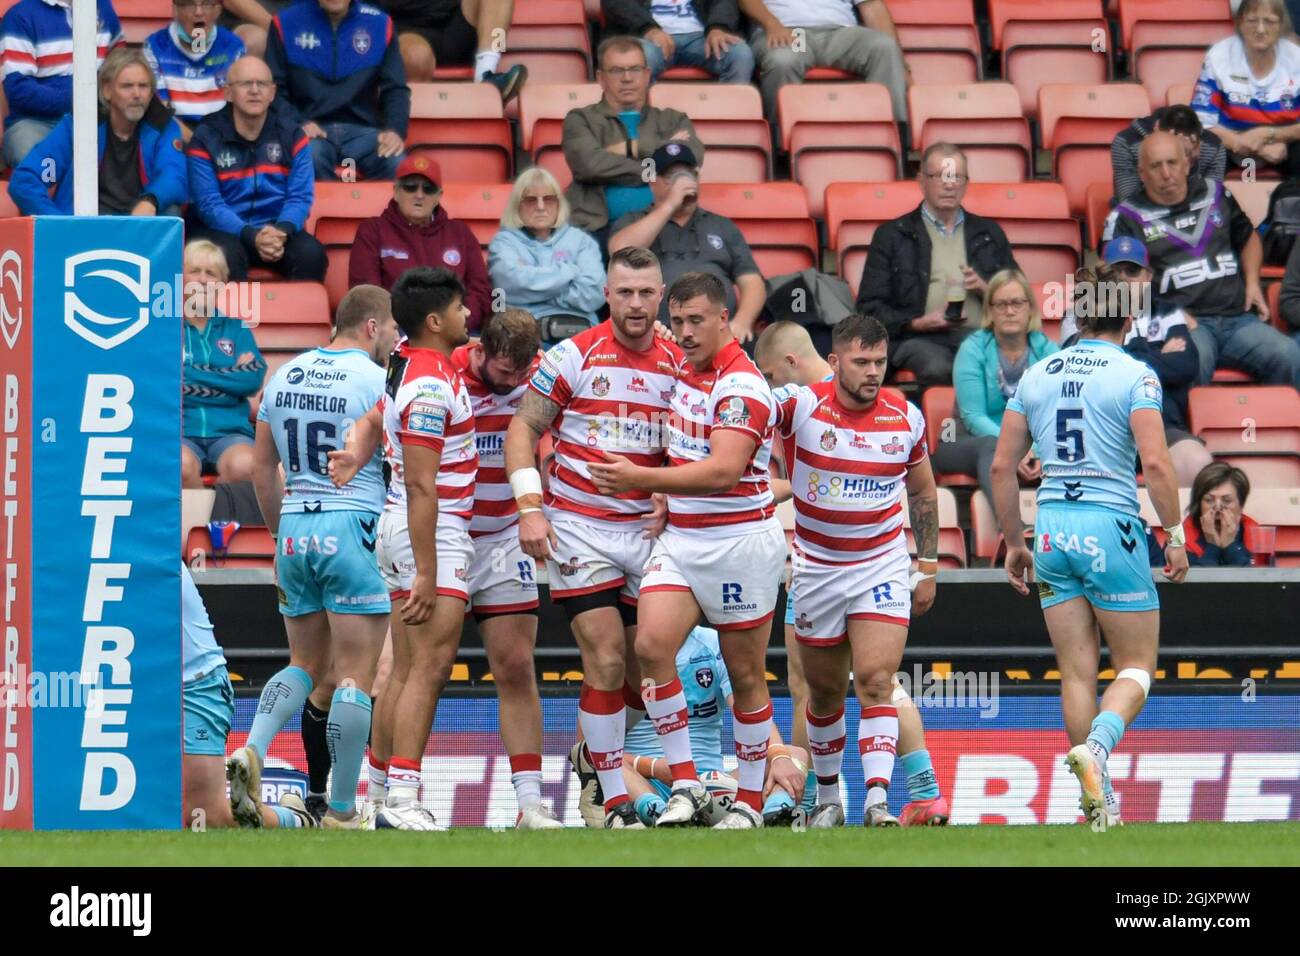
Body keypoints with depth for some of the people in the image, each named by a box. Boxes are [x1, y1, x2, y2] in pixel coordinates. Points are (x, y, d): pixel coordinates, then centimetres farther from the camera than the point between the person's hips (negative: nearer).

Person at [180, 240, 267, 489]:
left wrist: (191, 374, -2)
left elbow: (254, 379, 3)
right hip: (180, 433, -2)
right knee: (182, 466, -38)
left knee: (244, 466, -35)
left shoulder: (235, 327, 18)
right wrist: (232, 376, -1)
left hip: (229, 431, 2)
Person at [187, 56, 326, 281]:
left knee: (312, 253, -28)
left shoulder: (291, 135, 6)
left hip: (278, 229, 2)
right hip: (225, 231, -2)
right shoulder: (206, 138, -3)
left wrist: (281, 232, -23)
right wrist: (252, 237, -26)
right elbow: (209, 203, -10)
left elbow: (300, 196, -1)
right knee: (227, 254, -36)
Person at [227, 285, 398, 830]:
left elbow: (263, 468, 15)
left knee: (306, 664, 17)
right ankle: (341, 812, 1)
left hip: (295, 526, 6)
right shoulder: (376, 381, -8)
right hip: (354, 528, -6)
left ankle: (252, 751, -7)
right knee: (355, 676, 0)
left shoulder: (284, 376, 10)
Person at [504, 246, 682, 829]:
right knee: (606, 663, -11)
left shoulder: (677, 365, 5)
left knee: (647, 668, 5)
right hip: (579, 530, -4)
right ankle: (614, 804, -2)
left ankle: (593, 755, 34)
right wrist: (529, 509, -12)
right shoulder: (573, 357, -6)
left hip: (647, 530, 4)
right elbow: (523, 429, -2)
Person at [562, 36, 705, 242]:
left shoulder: (672, 121, 25)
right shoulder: (581, 120, 18)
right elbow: (589, 163, -3)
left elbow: (693, 156, 2)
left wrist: (631, 148, 2)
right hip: (600, 228, -1)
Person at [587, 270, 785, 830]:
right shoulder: (683, 370, 9)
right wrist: (663, 497, 10)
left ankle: (749, 804, 13)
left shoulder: (742, 387, -16)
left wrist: (643, 479, -35)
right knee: (651, 644, -14)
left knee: (745, 675, 3)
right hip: (679, 538, 7)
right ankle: (686, 786, -10)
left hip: (740, 542, -7)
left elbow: (723, 472, -29)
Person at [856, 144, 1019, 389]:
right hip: (920, 339, -2)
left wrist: (985, 288, 2)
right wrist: (916, 323, -6)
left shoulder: (989, 233, 24)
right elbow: (869, 307, 9)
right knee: (938, 368, -40)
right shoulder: (891, 236, 15)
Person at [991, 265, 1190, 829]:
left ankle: (1098, 801, 7)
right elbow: (1155, 463, -14)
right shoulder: (1134, 376, -5)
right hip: (1110, 528, -4)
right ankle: (1096, 746, -24)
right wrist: (1175, 537, -5)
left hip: (1052, 529, 4)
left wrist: (1013, 542, 18)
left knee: (1077, 672, 8)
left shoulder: (1036, 375, 9)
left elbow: (1002, 466, 9)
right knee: (1136, 666, 4)